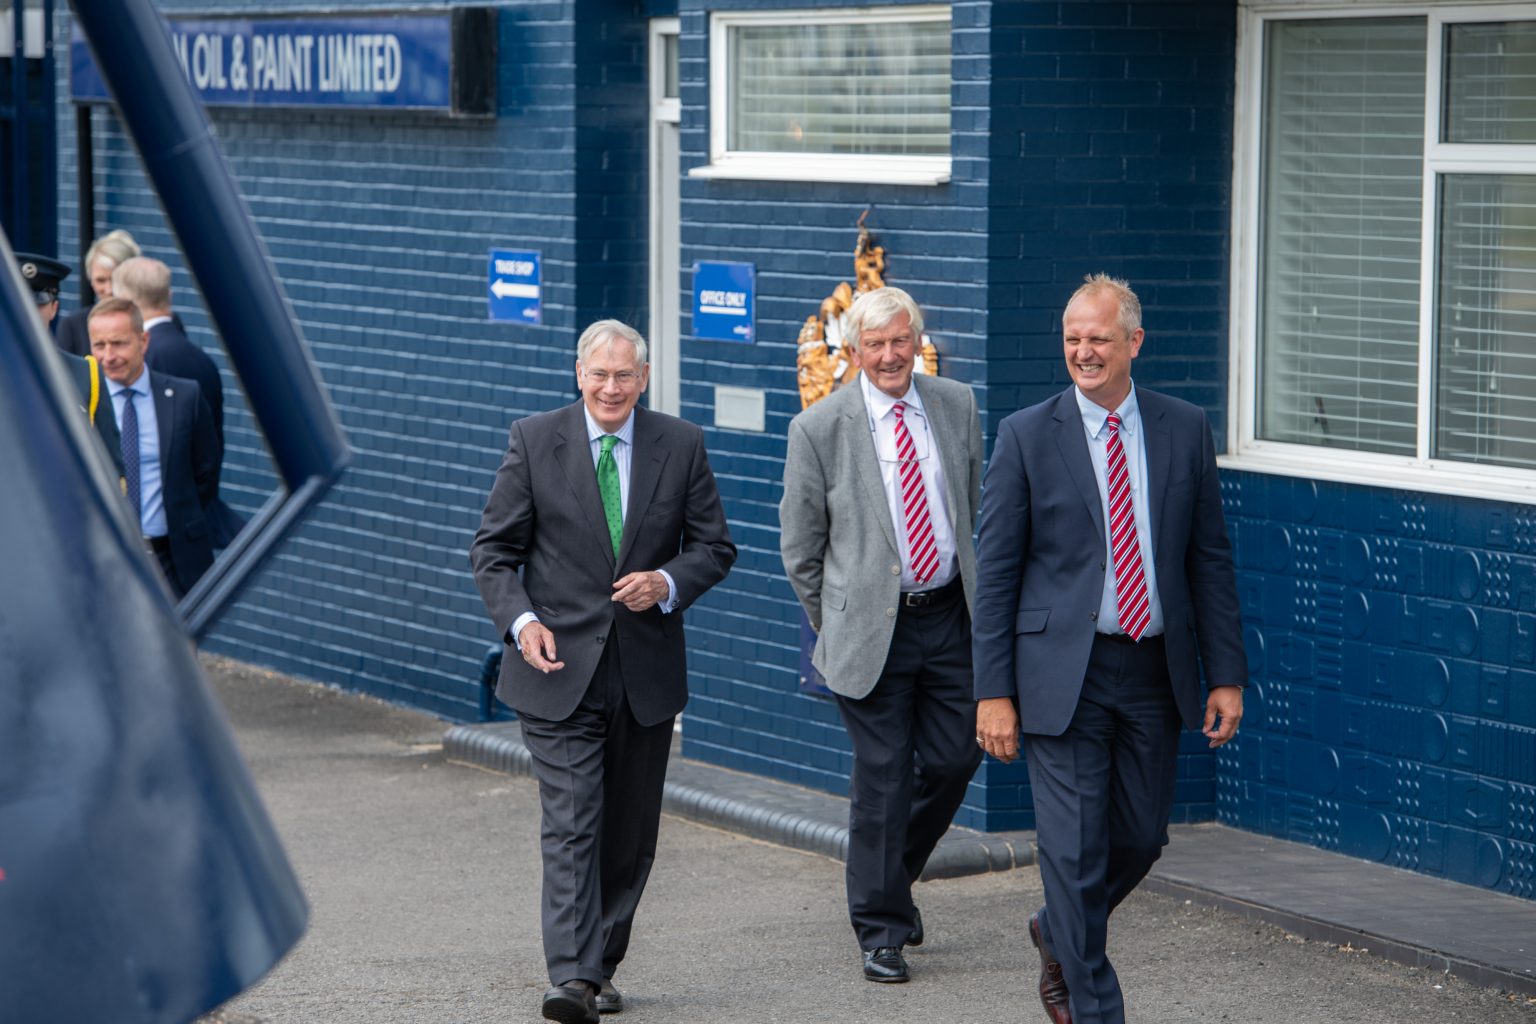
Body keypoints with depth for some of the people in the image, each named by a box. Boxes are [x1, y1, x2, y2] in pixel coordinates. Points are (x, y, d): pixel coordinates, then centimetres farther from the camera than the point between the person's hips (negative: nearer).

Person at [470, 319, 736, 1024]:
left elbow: (714, 545, 8)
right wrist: (521, 620, -15)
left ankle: (601, 965, 25)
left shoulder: (680, 445, 3)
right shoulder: (534, 440, -2)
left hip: (647, 670, 3)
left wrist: (667, 583, -12)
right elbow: (493, 548, 1)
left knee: (630, 833, 10)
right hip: (560, 669, -3)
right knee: (570, 827, -11)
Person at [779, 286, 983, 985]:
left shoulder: (957, 407, 4)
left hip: (949, 616, 4)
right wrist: (834, 631, 4)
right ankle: (880, 929, 10)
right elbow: (799, 545, 0)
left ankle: (895, 872, 32)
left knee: (954, 759, 5)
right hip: (872, 629, -4)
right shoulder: (819, 429, -8)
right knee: (883, 776, -1)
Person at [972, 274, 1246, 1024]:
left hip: (1155, 671, 3)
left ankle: (1060, 935, 39)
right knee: (1074, 849, -2)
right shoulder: (1026, 436, -3)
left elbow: (1210, 559, 7)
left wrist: (1226, 675, 2)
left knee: (1142, 837, 12)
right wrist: (993, 690, -8)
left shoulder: (1184, 430, 4)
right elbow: (995, 571, -3)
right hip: (1063, 672, -3)